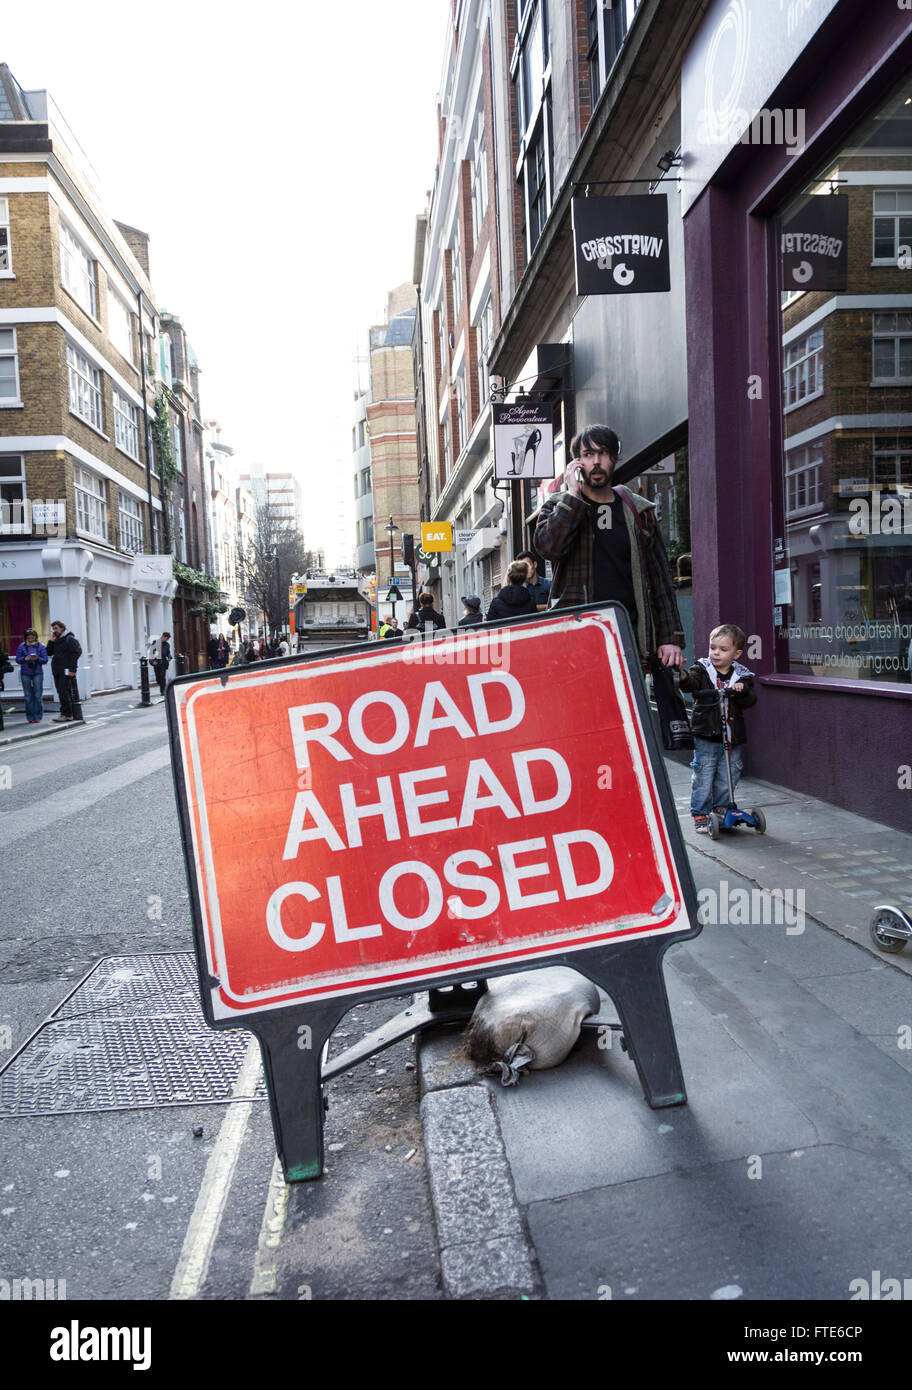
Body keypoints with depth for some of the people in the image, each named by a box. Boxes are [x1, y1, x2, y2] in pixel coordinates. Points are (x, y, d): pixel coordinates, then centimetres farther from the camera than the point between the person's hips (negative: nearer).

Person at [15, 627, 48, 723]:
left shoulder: (41, 646, 1)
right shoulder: (22, 646, 5)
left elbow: (45, 660, -1)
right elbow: (18, 659, 5)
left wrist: (37, 658, -19)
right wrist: (25, 659, -14)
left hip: (37, 673, -1)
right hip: (25, 673, 1)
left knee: (37, 695, -4)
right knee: (28, 696, 2)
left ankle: (37, 716, 3)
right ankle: (30, 717, 8)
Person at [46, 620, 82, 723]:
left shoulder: (70, 639, -6)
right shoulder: (56, 640, 19)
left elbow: (77, 652, -13)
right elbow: (49, 653, 16)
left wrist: (72, 669, -18)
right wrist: (51, 641, 1)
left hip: (66, 671, -8)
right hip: (57, 671, 8)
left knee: (64, 692, -13)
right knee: (61, 692, 9)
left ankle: (67, 715, -12)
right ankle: (64, 714, 12)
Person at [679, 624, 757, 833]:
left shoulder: (741, 676, 5)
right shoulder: (702, 670, -1)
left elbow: (751, 700, -2)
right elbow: (691, 681, -20)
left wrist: (742, 691, -23)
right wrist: (682, 676, -43)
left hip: (732, 738, 2)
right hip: (706, 737, -2)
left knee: (727, 777, 10)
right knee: (703, 777, -2)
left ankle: (721, 808, 28)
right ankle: (700, 815, 8)